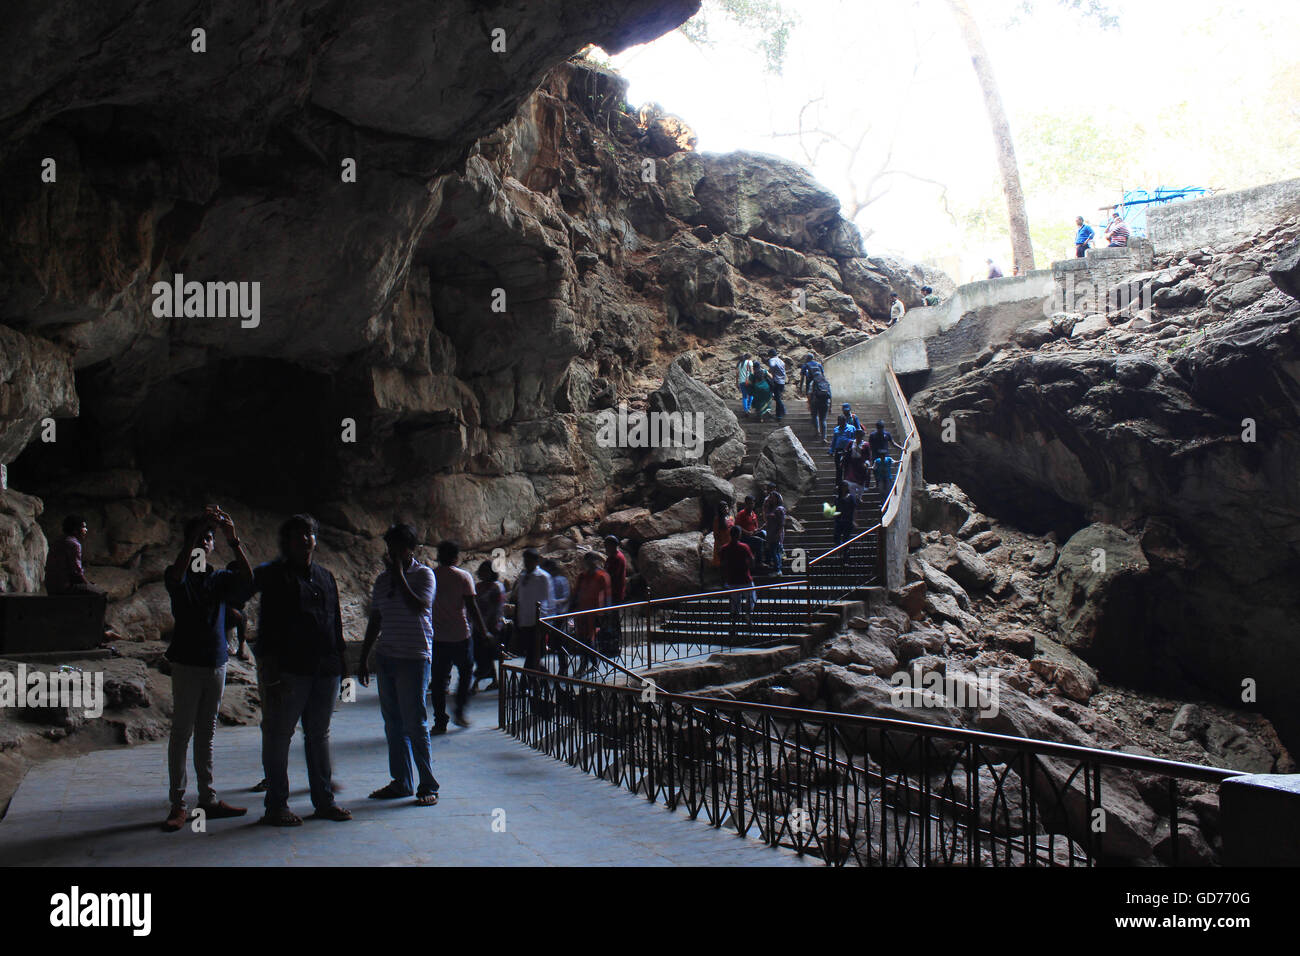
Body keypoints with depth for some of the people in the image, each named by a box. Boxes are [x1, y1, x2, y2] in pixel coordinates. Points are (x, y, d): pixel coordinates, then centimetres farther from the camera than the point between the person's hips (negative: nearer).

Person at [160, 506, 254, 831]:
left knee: (206, 734, 10)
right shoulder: (178, 576, 0)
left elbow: (247, 578, -11)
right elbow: (176, 575, -25)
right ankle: (178, 804, 0)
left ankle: (208, 799, 15)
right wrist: (196, 530, -31)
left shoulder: (220, 579, 9)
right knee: (181, 733, -3)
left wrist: (232, 538, -23)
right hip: (187, 663, -4)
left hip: (216, 662, 4)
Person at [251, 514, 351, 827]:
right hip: (290, 668, -6)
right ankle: (276, 805, 9)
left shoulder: (325, 576, 16)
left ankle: (324, 800, 20)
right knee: (279, 734, 1)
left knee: (320, 733, 12)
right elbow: (267, 628, -8)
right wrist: (270, 671, -14)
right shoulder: (274, 575, -2)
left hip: (325, 668, 6)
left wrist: (341, 660, 15)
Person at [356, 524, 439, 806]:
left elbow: (417, 606, -21)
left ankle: (428, 785, 0)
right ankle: (401, 781, 17)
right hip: (385, 656, 6)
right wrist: (363, 659, 18)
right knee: (393, 722, 8)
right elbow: (375, 621, 20)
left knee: (415, 723, -7)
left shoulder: (424, 574, -3)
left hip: (414, 657, -6)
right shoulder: (383, 579, 15)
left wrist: (399, 574, -16)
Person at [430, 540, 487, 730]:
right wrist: (483, 630, -4)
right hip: (460, 635, -2)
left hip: (437, 636, 2)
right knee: (465, 672, 16)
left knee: (438, 679, 6)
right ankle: (459, 711, 7)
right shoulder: (463, 577, -5)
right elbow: (471, 606, -10)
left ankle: (440, 721, 5)